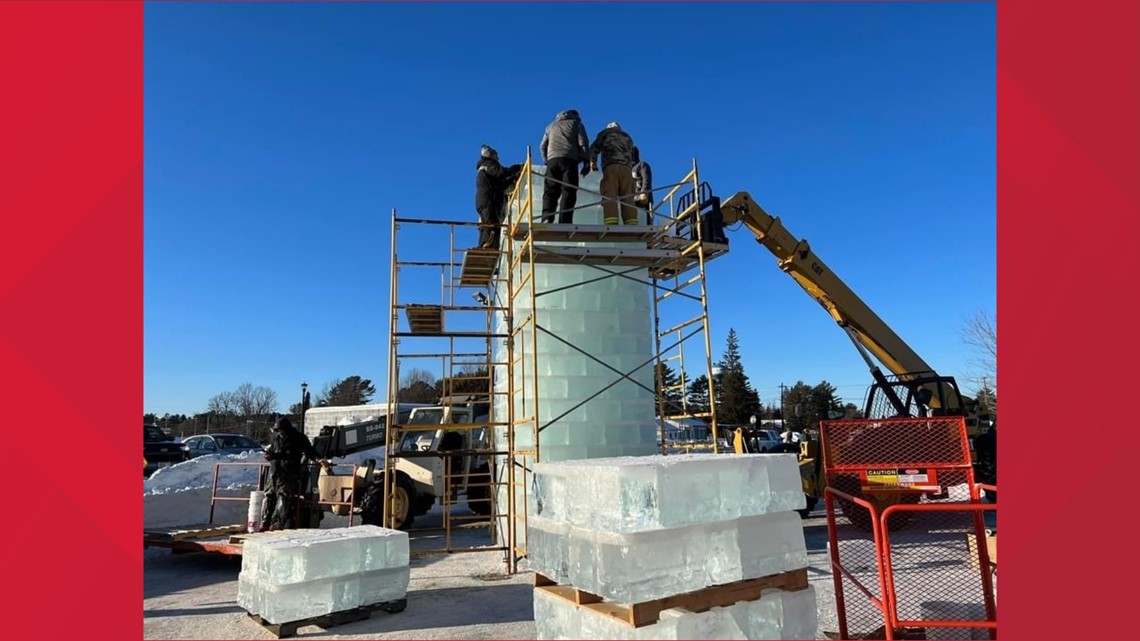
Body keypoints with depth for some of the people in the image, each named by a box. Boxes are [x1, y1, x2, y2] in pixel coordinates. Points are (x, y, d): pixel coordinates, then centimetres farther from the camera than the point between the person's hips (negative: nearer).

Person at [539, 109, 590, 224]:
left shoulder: (551, 126, 29)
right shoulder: (577, 124, 18)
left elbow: (542, 146, 24)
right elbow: (583, 143, 6)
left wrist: (546, 161, 28)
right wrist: (586, 162, 7)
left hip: (552, 159, 3)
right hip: (570, 159, -3)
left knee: (550, 191, -2)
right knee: (568, 192, -8)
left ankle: (547, 218, -22)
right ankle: (564, 222, -20)